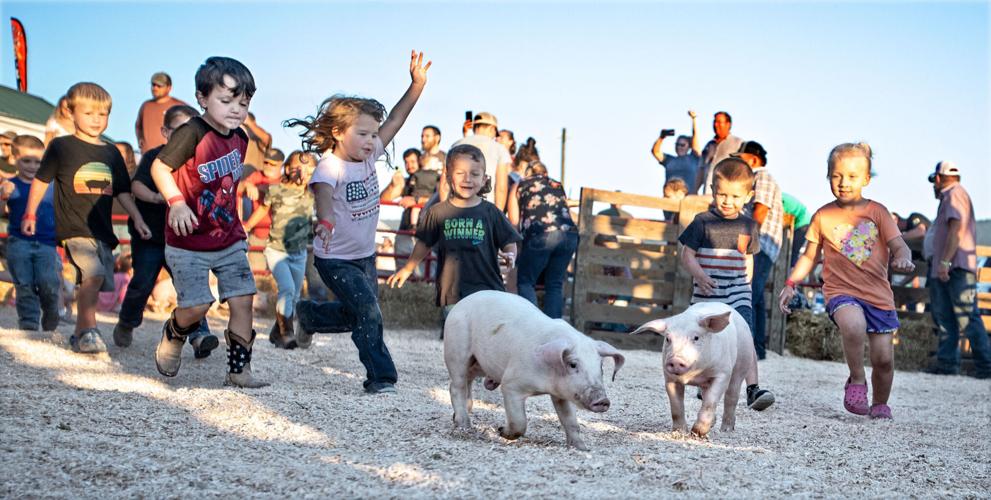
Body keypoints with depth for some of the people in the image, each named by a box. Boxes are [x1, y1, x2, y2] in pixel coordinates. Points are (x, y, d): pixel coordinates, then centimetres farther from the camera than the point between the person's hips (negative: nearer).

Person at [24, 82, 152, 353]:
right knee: (93, 275, -24)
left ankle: (80, 335, 22)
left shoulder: (112, 153, 13)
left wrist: (137, 219, 12)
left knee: (95, 283, 7)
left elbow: (122, 191, 19)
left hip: (102, 230, 5)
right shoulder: (61, 147, 0)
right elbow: (41, 180, 8)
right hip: (73, 228, -5)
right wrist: (30, 214, 9)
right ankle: (89, 330, -16)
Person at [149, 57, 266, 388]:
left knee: (242, 300, -1)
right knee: (197, 305, -7)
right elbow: (159, 167, -15)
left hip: (230, 240, 6)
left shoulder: (239, 139, 5)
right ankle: (173, 335, 28)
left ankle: (239, 370, 9)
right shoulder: (192, 134, -18)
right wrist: (176, 202, -28)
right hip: (188, 243, -6)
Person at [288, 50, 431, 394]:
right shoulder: (330, 167, -23)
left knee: (355, 315, 18)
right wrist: (325, 221, -65)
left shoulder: (369, 155, -2)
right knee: (368, 312, -16)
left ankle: (308, 316, 44)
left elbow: (395, 120, 1)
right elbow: (323, 192, -44)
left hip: (365, 255, 8)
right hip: (336, 259, -8)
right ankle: (380, 377, -5)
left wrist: (417, 84, -6)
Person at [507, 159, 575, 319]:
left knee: (525, 282, 11)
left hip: (541, 235, -3)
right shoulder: (558, 185, 30)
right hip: (569, 234, 3)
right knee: (555, 285, 14)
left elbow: (514, 221, 13)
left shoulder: (519, 186, 22)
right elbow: (567, 213, 21)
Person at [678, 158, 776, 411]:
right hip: (707, 295, -1)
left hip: (738, 291, 1)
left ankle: (753, 388, -22)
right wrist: (700, 276, -21)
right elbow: (687, 254, -6)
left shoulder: (748, 226, 6)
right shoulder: (703, 222, -5)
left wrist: (746, 285, 14)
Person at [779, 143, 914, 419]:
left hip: (879, 294, 2)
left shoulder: (877, 212, 5)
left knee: (884, 358, 1)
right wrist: (790, 284, 4)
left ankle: (880, 404, 28)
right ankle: (856, 380, -9)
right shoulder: (823, 216, 5)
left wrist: (902, 258, -25)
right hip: (841, 291, -2)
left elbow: (898, 244, -1)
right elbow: (809, 256, 14)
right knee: (854, 326, -34)